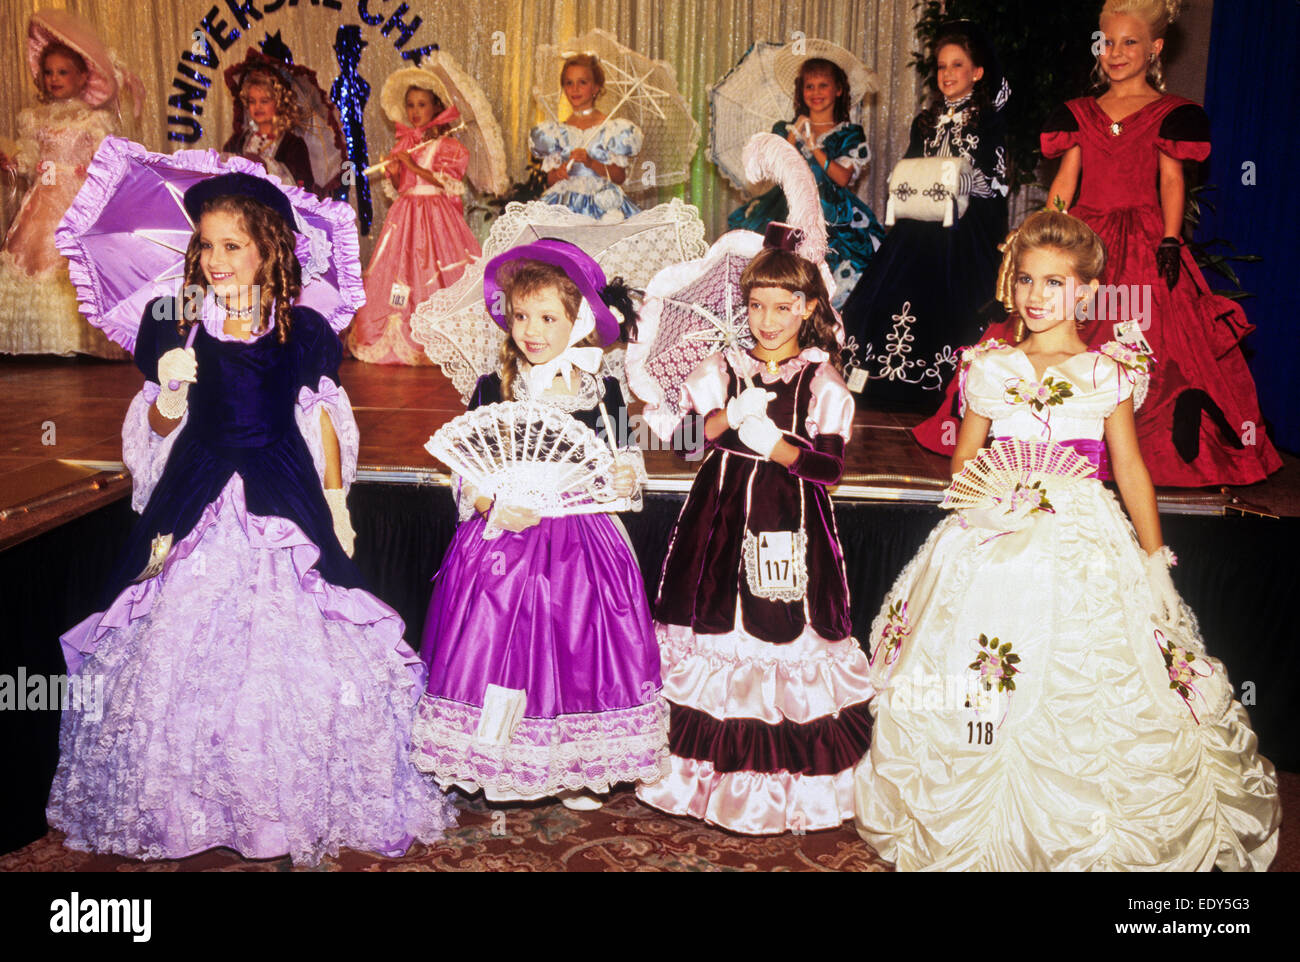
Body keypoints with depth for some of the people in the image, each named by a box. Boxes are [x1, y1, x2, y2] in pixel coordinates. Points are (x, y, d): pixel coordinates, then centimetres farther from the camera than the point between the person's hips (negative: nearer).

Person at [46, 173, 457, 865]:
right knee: (185, 643, 1)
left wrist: (335, 502, 5)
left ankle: (294, 805, 13)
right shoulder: (175, 324, 3)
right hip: (198, 501, 1)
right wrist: (170, 399, -15)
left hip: (285, 499, 0)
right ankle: (182, 803, 19)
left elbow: (325, 420, 8)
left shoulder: (305, 331, 2)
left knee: (290, 644, -2)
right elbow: (156, 429, 7)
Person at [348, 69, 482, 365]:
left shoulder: (448, 145, -4)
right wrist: (394, 172, -5)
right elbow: (399, 186, 16)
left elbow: (447, 181, -15)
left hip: (436, 214, -5)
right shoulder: (403, 143, 13)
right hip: (405, 214, 5)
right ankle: (403, 337, 9)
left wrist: (413, 166, -16)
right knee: (401, 271, 2)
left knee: (438, 272, -8)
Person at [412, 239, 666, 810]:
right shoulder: (493, 390, -3)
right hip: (504, 539, -1)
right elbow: (467, 473, -2)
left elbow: (618, 463, 10)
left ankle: (574, 770, 23)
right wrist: (493, 505, -19)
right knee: (500, 641, 2)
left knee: (576, 648, 7)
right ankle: (498, 766, 19)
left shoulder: (602, 392, 1)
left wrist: (626, 480, -11)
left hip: (580, 542, 1)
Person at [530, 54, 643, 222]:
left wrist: (591, 163, -14)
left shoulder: (612, 128, 5)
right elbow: (550, 181, 15)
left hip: (603, 203, -2)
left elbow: (620, 177, -2)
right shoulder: (558, 131, 15)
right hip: (565, 204, 2)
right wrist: (558, 174, -7)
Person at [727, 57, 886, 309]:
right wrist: (794, 135, -5)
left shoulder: (850, 134, 12)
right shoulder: (786, 129, 18)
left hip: (833, 214, -1)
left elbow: (843, 178, -2)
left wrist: (814, 146, -6)